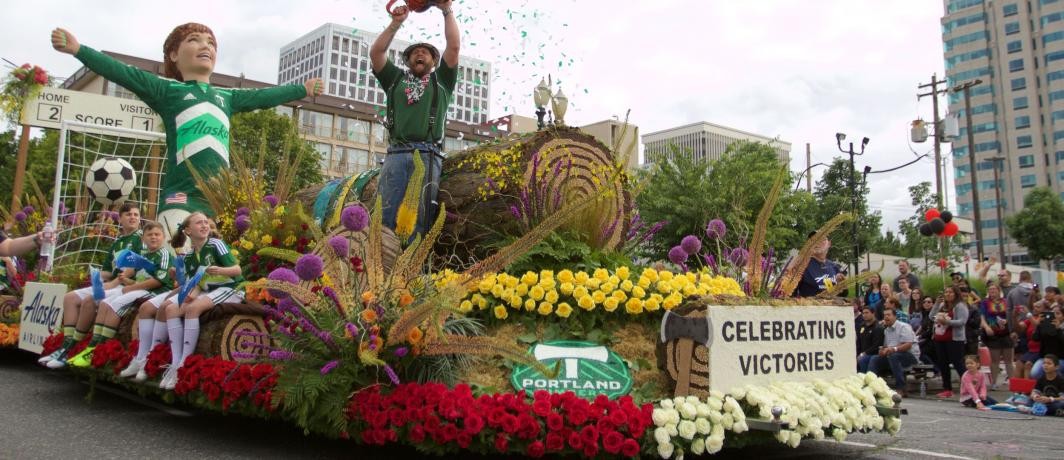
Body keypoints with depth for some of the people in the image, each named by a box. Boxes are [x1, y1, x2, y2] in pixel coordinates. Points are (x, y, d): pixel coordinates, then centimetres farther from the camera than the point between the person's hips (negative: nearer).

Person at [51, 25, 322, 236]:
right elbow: (123, 73, 0)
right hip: (181, 197, -5)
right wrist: (78, 49, -10)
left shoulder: (226, 98, 22)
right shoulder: (168, 90, 8)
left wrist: (303, 89, 43)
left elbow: (263, 97, 32)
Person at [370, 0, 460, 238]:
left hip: (428, 154, -1)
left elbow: (454, 46, 13)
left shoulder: (441, 81, 24)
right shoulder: (396, 79, 29)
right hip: (397, 153, 1)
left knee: (420, 216, -12)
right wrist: (396, 23, 10)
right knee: (386, 213, -13)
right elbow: (376, 53, 16)